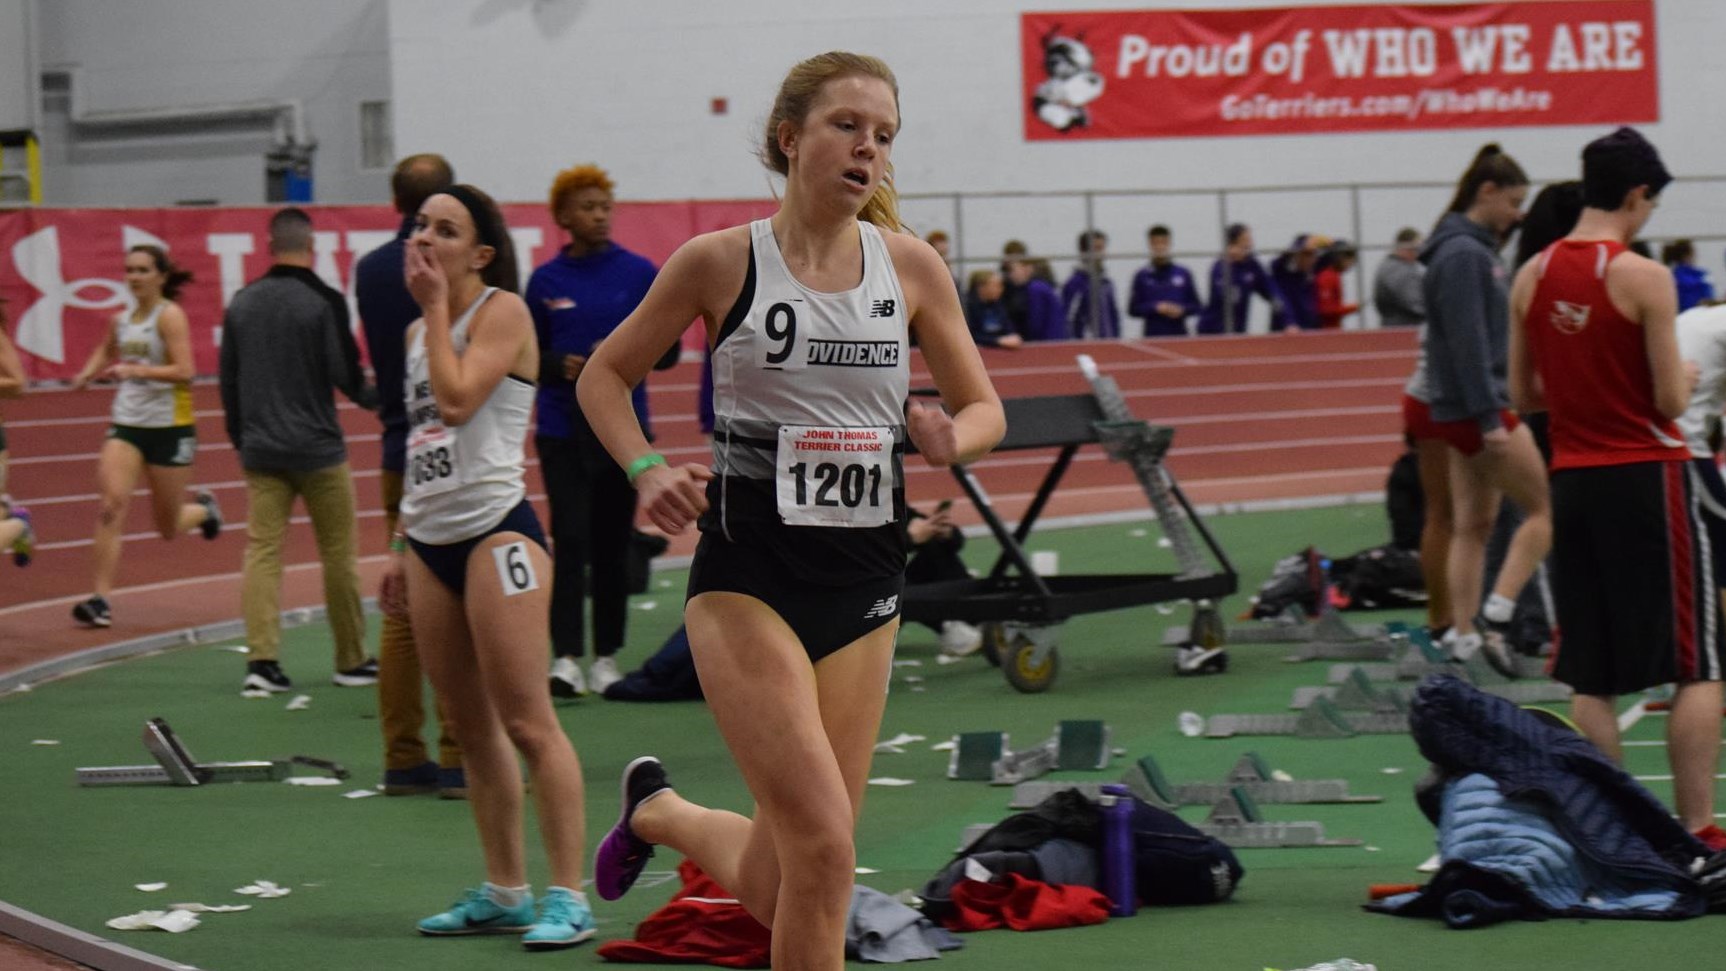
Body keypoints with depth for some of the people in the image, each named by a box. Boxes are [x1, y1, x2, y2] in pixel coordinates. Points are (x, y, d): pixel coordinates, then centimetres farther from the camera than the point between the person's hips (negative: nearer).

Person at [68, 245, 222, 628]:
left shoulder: (169, 316, -10)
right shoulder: (122, 320, 8)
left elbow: (184, 371, -20)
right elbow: (106, 351, 31)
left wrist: (136, 370, -27)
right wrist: (88, 373, 11)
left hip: (169, 428, -4)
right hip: (126, 426, 5)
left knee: (168, 528, 8)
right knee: (111, 505, -17)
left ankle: (203, 508, 43)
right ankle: (100, 599, -19)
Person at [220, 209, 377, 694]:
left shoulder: (241, 304, 6)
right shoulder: (323, 302, -11)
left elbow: (228, 381, 11)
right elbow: (347, 376, -10)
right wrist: (374, 396, 11)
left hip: (260, 451, 4)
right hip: (317, 450, -4)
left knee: (261, 549, 4)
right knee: (338, 553, 6)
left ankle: (261, 658, -7)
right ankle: (351, 662, 13)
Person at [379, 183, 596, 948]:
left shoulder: (502, 312, -6)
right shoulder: (419, 332, 17)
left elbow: (458, 398, -21)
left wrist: (435, 307, -11)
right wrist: (401, 549, 21)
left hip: (496, 532, -8)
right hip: (431, 540, 8)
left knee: (527, 722, -10)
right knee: (471, 729, 11)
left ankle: (568, 897, -8)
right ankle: (504, 892, 18)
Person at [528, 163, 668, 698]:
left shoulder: (639, 273, 4)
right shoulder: (545, 281, 5)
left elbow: (668, 348, 5)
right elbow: (527, 355, 10)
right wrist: (560, 366, -11)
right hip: (563, 429, -1)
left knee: (613, 544, 4)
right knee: (570, 541, -10)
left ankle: (607, 655, 13)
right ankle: (566, 657, -13)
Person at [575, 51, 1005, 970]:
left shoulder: (910, 266, 3)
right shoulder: (719, 262, -4)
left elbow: (983, 407, 12)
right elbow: (604, 375, 8)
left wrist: (947, 438, -11)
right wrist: (647, 471, -9)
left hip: (864, 582, 4)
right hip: (747, 576, -4)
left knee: (781, 882, 8)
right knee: (822, 840, -19)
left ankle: (657, 812, 38)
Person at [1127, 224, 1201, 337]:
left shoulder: (1183, 274, 6)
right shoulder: (1142, 276, 3)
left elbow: (1197, 306, 10)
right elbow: (1133, 309, 3)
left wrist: (1182, 310, -9)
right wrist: (1155, 308, -11)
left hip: (1179, 335, 1)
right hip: (1152, 335, -1)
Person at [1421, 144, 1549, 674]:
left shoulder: (1475, 249, 15)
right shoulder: (1463, 255, -16)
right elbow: (1467, 343, -21)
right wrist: (1491, 417, -23)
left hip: (1462, 411, 10)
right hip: (1475, 408, -10)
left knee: (1472, 527, 10)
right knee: (1545, 507, -4)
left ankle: (1464, 644, 11)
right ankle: (1495, 616, -9)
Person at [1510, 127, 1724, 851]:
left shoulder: (1532, 276, 4)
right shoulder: (1643, 277, -13)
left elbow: (1522, 393, 10)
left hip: (1572, 482, 6)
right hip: (1648, 478, -6)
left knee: (1591, 675, 9)